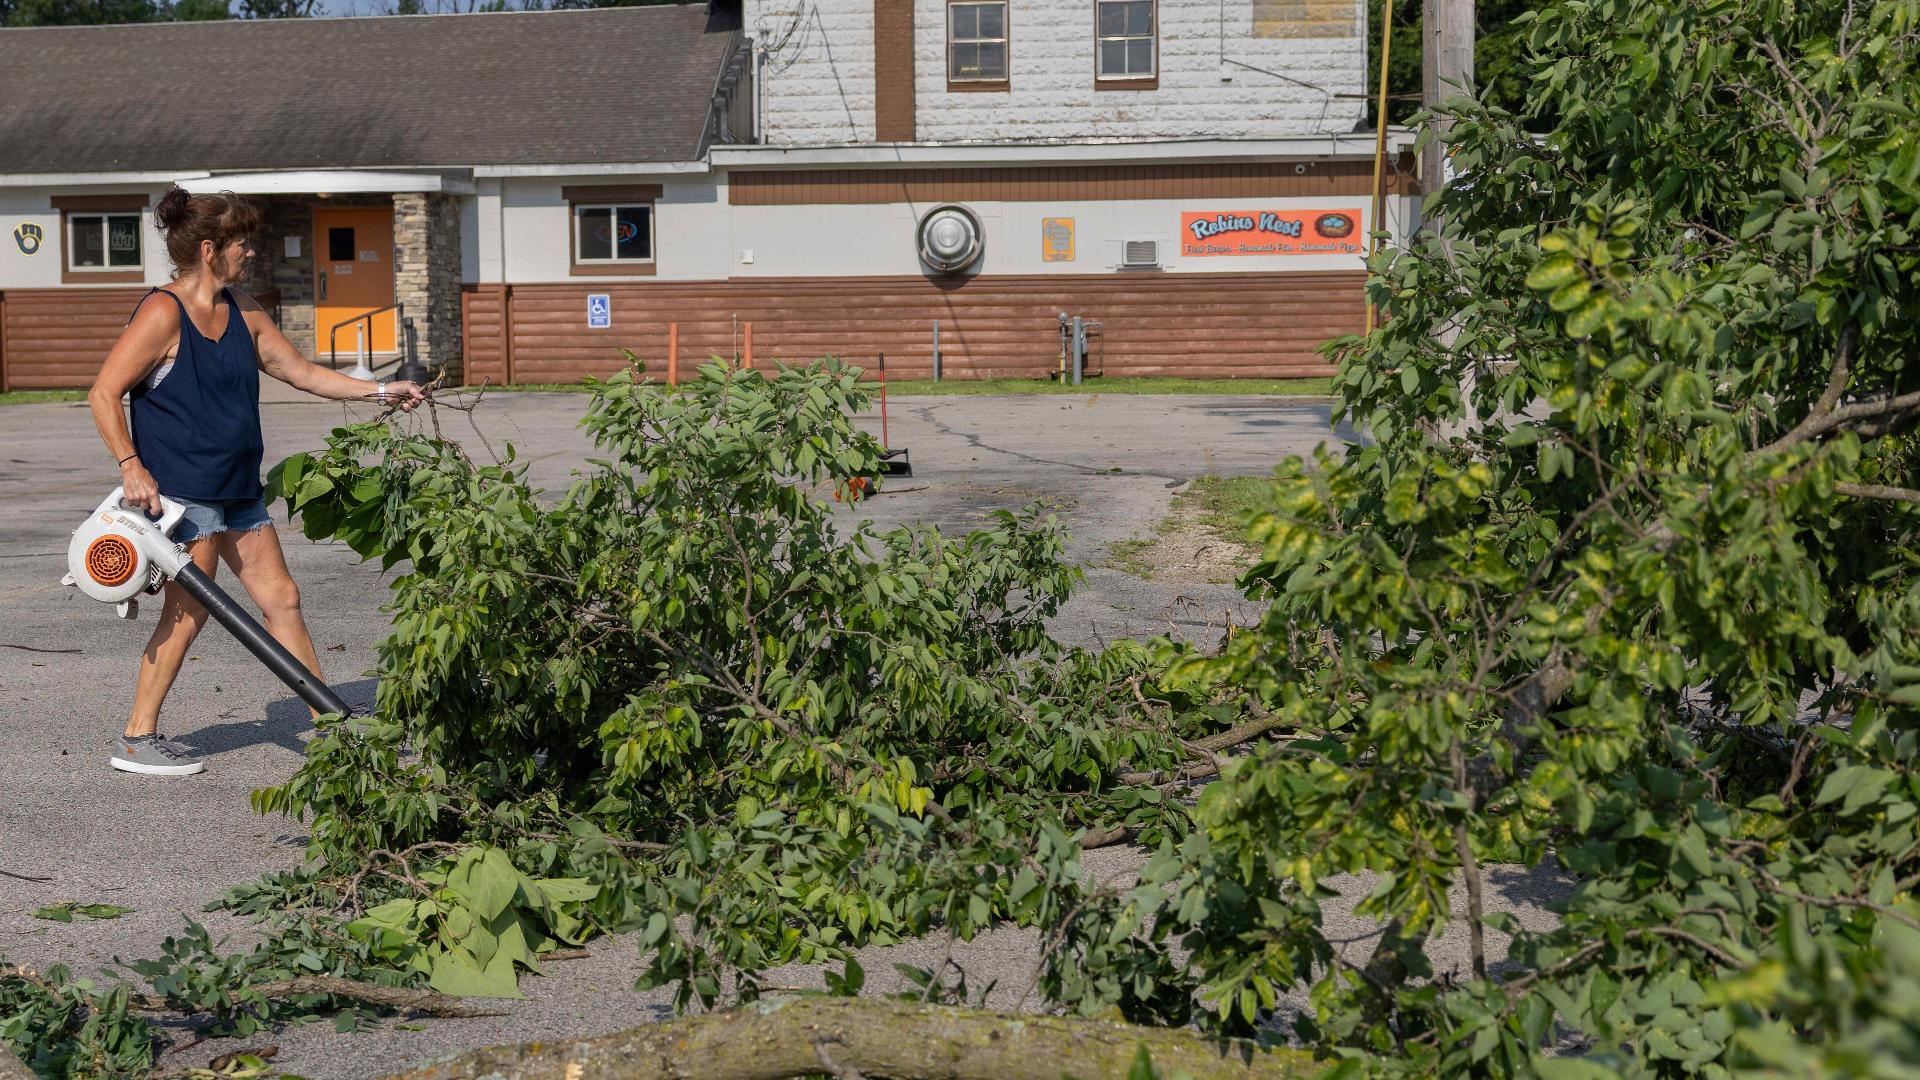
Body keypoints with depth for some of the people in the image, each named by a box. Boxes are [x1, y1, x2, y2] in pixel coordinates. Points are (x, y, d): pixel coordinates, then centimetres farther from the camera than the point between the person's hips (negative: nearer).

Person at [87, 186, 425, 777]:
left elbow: (302, 371, 17)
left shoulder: (242, 310, 11)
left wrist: (380, 391, 12)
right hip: (179, 490, -8)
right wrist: (131, 466, -22)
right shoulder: (163, 313, -14)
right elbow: (103, 394, -15)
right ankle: (138, 738, 7)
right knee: (189, 608, -5)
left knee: (281, 598, 9)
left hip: (236, 489, 8)